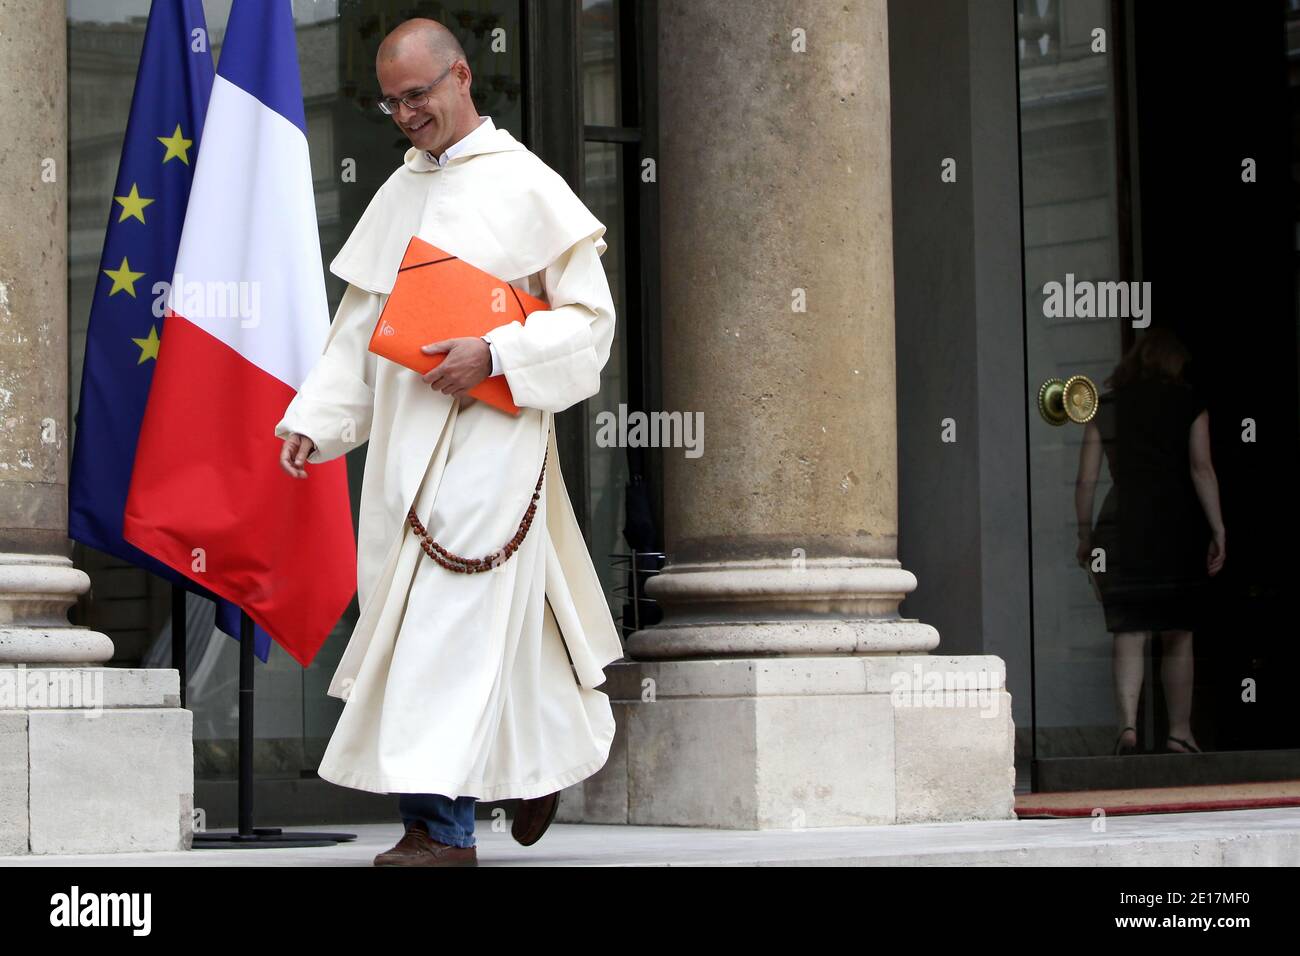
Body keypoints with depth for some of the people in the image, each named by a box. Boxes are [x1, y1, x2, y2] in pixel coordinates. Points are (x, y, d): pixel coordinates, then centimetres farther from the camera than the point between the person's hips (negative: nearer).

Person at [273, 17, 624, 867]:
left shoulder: (526, 185, -3)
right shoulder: (398, 194, 16)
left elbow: (590, 316, -4)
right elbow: (359, 325, 17)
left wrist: (494, 355, -17)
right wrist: (315, 418, 5)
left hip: (485, 436, -7)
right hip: (403, 438, 7)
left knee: (451, 621, -12)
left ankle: (440, 823, -11)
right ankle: (555, 748, 25)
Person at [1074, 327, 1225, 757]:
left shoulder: (1105, 407, 8)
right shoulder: (1189, 404, 4)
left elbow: (1086, 480, 6)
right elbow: (1201, 468, -6)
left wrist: (1085, 536, 13)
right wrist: (1217, 529, -6)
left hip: (1121, 529, 1)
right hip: (1177, 527, -1)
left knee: (1128, 637, 0)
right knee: (1178, 638, 9)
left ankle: (1127, 724, -19)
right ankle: (1179, 732, 9)